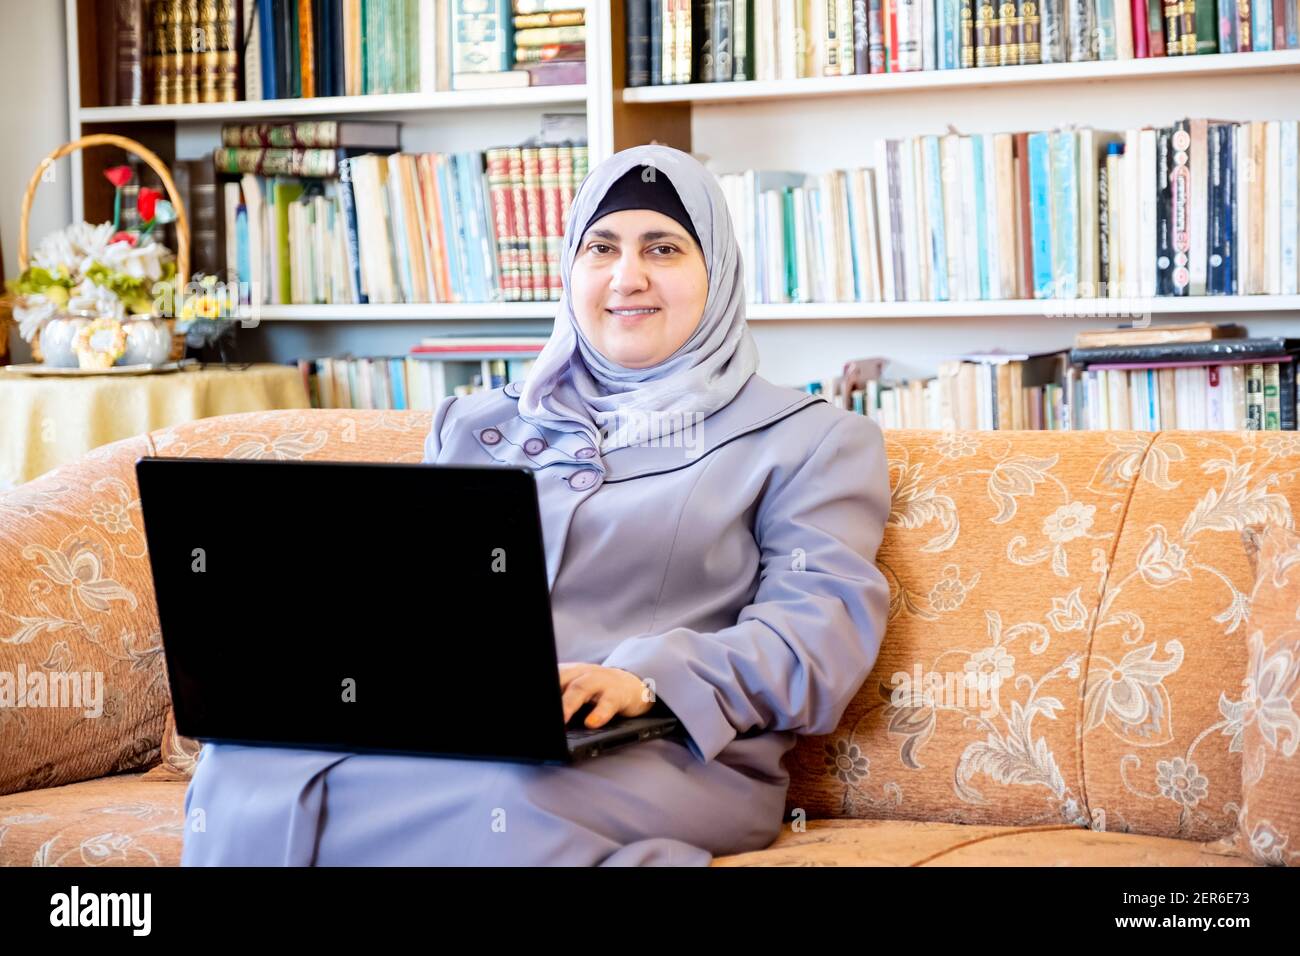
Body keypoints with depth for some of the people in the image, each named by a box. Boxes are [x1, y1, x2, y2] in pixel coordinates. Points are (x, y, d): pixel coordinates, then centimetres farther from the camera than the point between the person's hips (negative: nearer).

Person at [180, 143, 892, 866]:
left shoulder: (809, 439, 14)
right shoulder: (475, 423, 28)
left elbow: (825, 626, -1)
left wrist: (646, 678, -21)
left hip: (662, 749, -5)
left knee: (498, 798, -42)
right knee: (243, 764, -29)